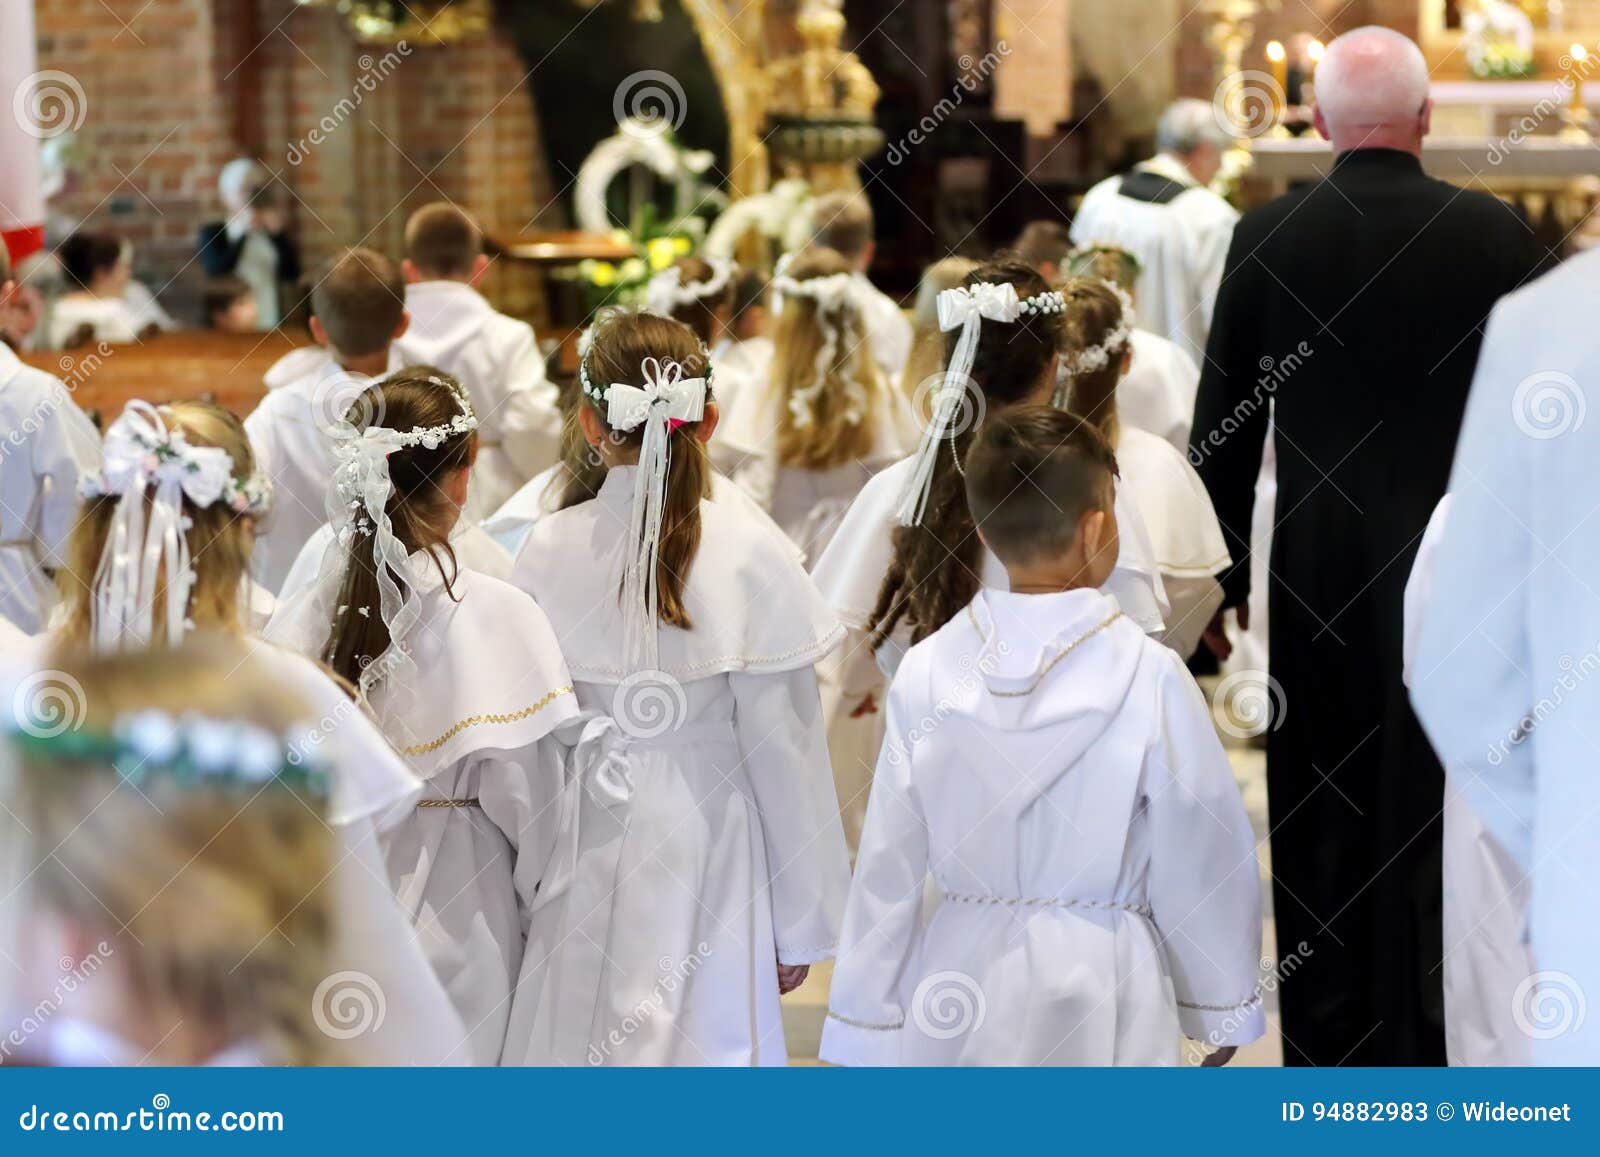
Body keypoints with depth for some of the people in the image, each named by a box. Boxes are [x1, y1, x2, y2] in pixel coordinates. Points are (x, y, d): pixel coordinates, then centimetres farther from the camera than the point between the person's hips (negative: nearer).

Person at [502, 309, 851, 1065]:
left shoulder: (549, 550, -7)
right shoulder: (749, 557, -11)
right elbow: (786, 755, -6)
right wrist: (802, 923, 5)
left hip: (582, 862, 2)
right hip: (705, 859, -2)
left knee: (573, 1044, 11)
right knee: (704, 1042, 6)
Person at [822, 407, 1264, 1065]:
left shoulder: (927, 672, -4)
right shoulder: (1150, 677, -10)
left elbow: (887, 868, 0)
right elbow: (1200, 857, -2)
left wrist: (866, 1034, 9)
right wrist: (1223, 1007, 13)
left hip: (962, 982, 3)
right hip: (1100, 985, -2)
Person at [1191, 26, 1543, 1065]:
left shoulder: (1266, 237, -5)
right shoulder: (1493, 232, -6)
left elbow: (1223, 426, -1)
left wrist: (1221, 578, 8)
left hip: (1314, 569, 1)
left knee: (1321, 812, 11)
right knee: (1433, 809, 8)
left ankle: (1325, 1045, 18)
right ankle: (1422, 1036, 13)